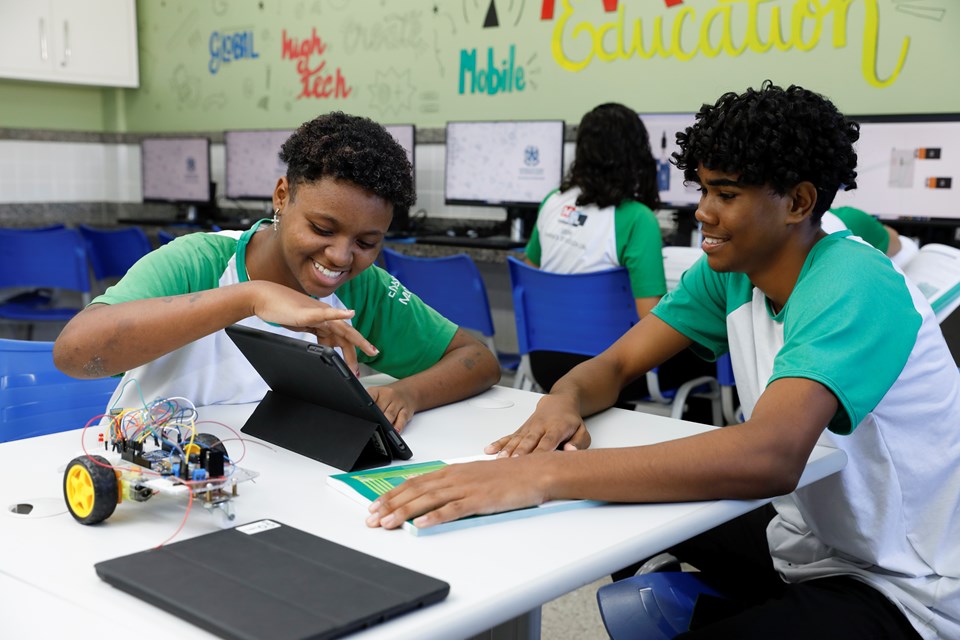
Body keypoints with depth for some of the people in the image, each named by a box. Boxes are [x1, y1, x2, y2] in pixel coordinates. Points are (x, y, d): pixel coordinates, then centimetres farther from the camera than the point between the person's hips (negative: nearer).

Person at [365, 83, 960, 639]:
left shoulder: (855, 290, -25)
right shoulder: (730, 271, -1)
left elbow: (769, 457, -41)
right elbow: (617, 363, 0)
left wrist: (543, 474, -47)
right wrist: (564, 401, -25)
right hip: (804, 540, 7)